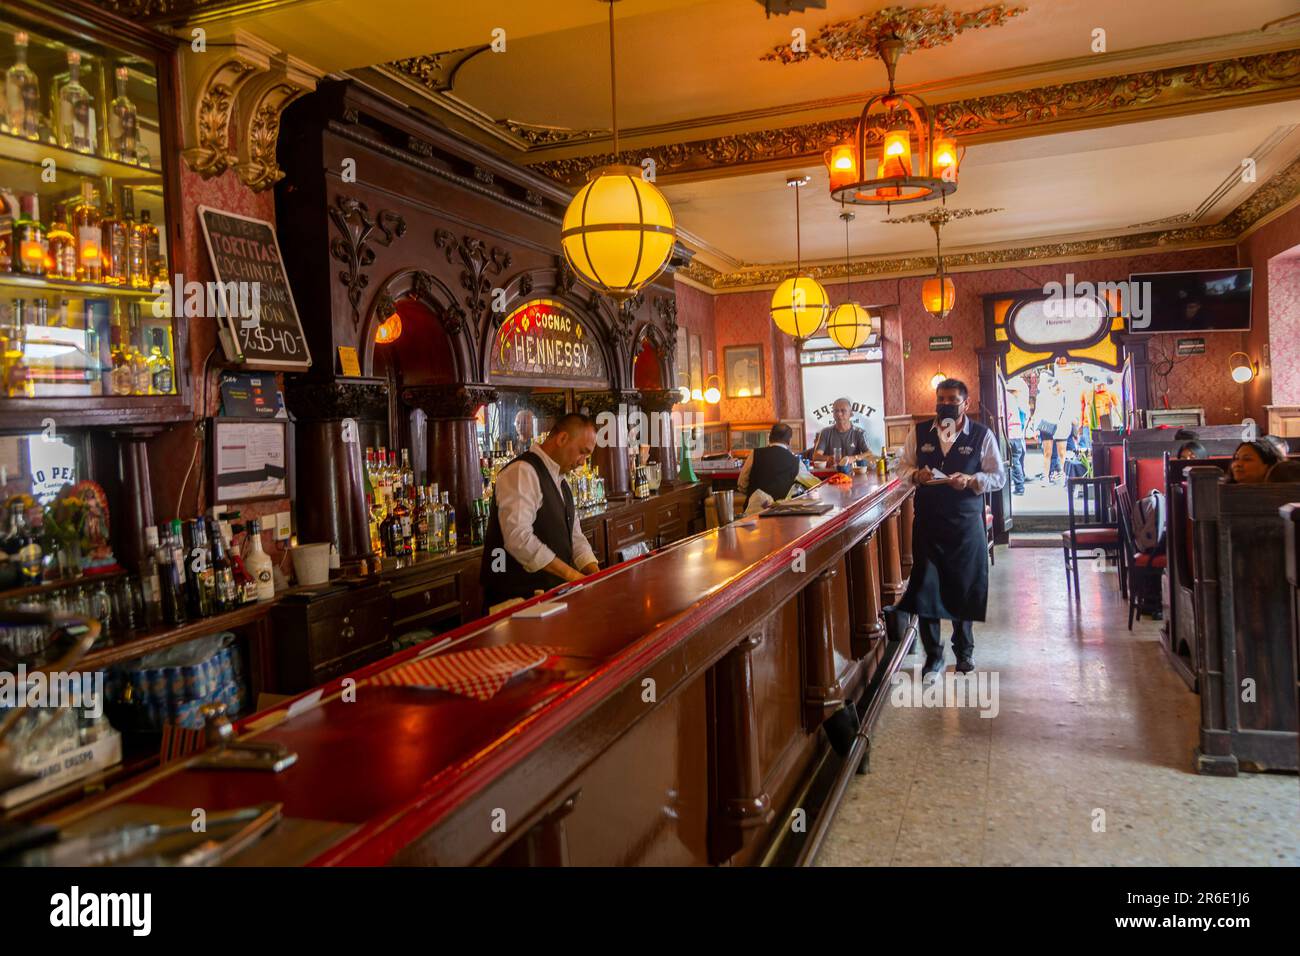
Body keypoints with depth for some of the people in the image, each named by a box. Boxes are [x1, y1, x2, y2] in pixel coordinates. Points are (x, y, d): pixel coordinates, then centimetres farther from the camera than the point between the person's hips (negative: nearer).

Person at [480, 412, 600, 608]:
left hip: (552, 592, 9)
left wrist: (595, 574, 3)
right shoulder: (522, 471, -13)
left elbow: (574, 537, 20)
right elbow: (518, 538, -24)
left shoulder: (560, 482, 19)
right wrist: (570, 574, -21)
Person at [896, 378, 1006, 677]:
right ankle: (933, 655, 14)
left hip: (966, 521, -1)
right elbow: (902, 466, 9)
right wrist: (916, 474, -13)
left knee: (964, 585, 11)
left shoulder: (982, 435, -1)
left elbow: (999, 477, 0)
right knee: (925, 586, -2)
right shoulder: (919, 433, 4)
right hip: (927, 520, 1)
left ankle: (963, 649, 34)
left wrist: (971, 480, -19)